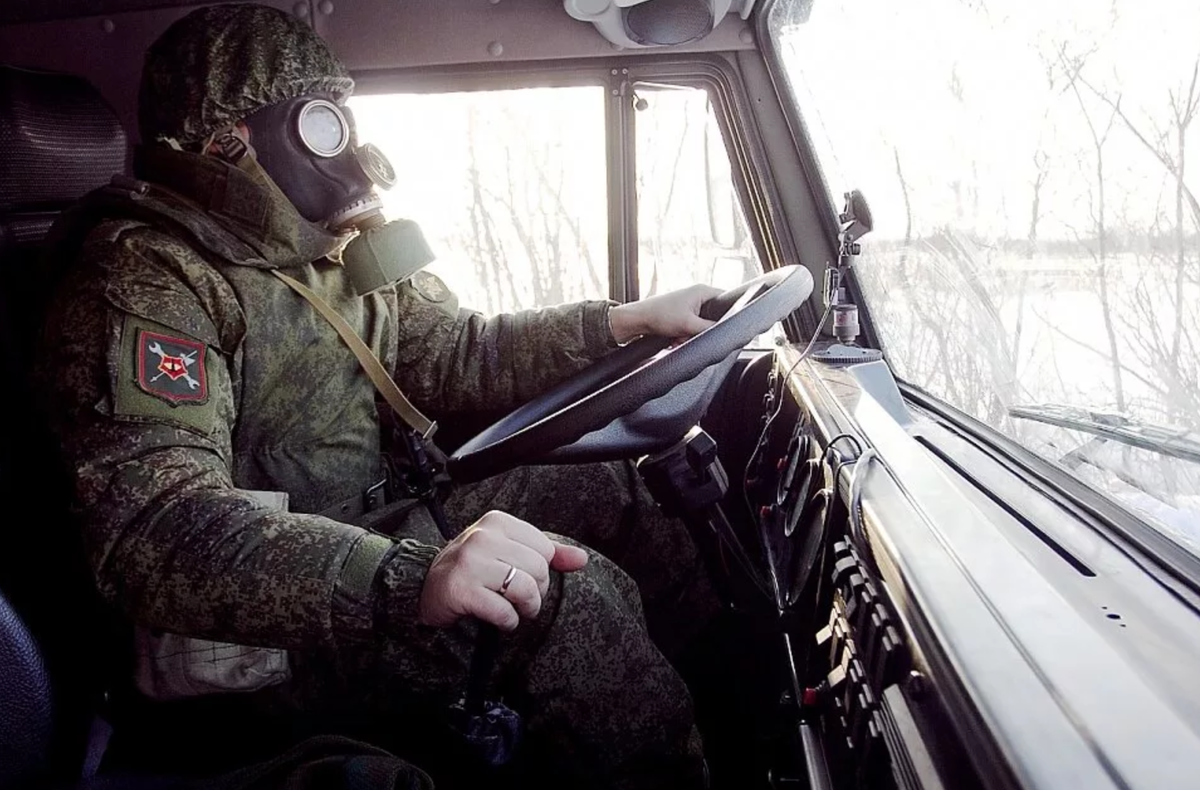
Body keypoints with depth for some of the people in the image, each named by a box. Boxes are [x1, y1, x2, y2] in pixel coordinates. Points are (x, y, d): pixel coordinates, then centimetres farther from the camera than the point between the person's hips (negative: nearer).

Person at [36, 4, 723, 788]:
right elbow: (153, 531, -33)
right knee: (570, 594, -25)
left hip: (377, 528, 9)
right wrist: (407, 577, -48)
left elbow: (456, 355, 8)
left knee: (603, 483, 0)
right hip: (259, 630, -8)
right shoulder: (144, 281, -21)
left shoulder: (342, 243, 5)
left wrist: (627, 321, -4)